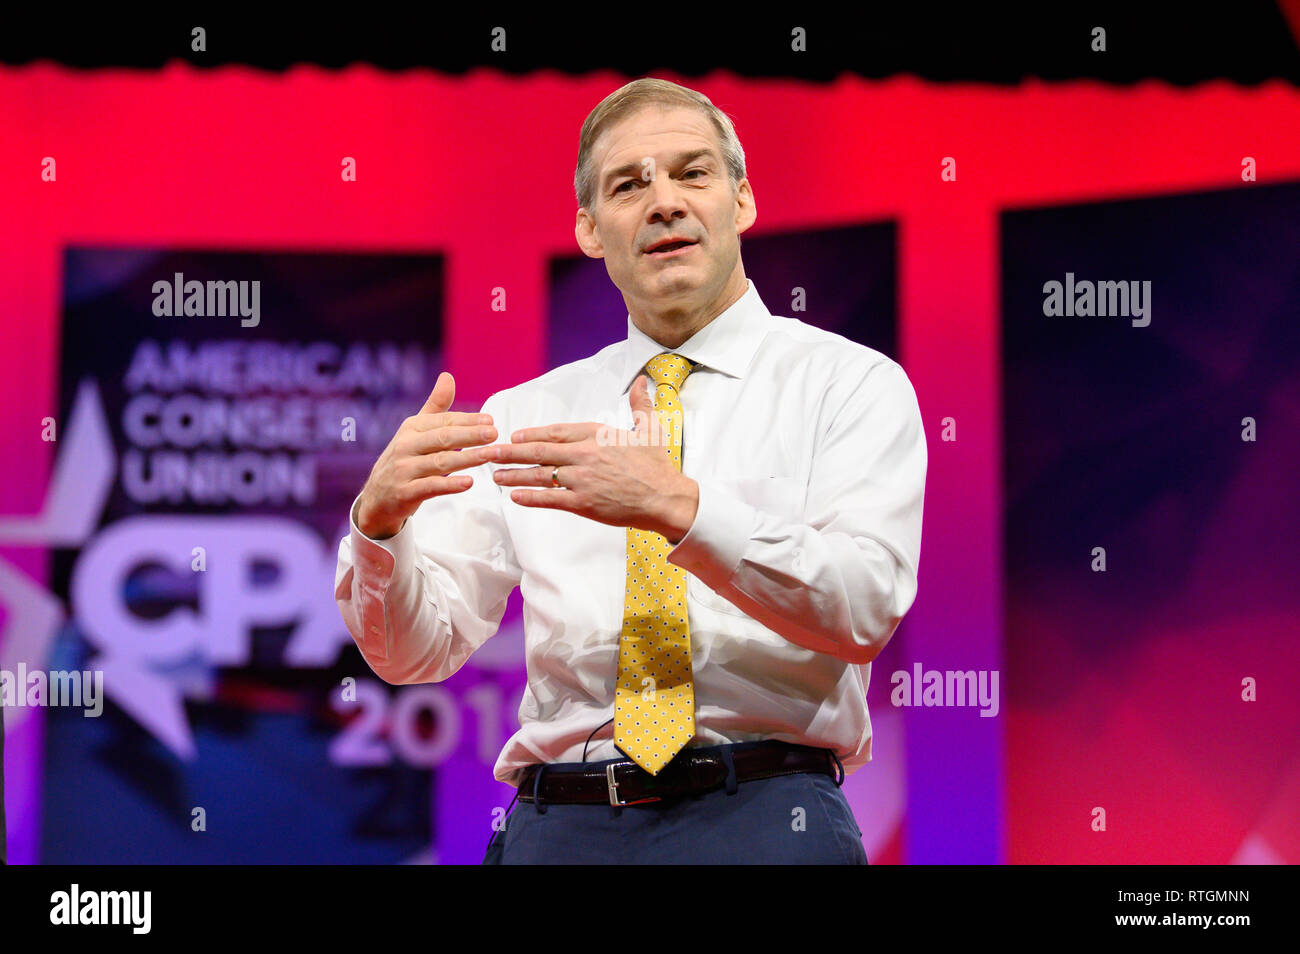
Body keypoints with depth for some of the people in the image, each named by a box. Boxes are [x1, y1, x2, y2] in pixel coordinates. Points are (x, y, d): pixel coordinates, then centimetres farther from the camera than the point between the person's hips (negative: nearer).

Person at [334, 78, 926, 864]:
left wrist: (679, 508, -25)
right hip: (558, 825, 2)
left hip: (759, 824, -2)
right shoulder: (527, 416, 14)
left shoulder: (850, 382, 4)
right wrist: (380, 521, -12)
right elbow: (416, 652, 9)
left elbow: (863, 609, -12)